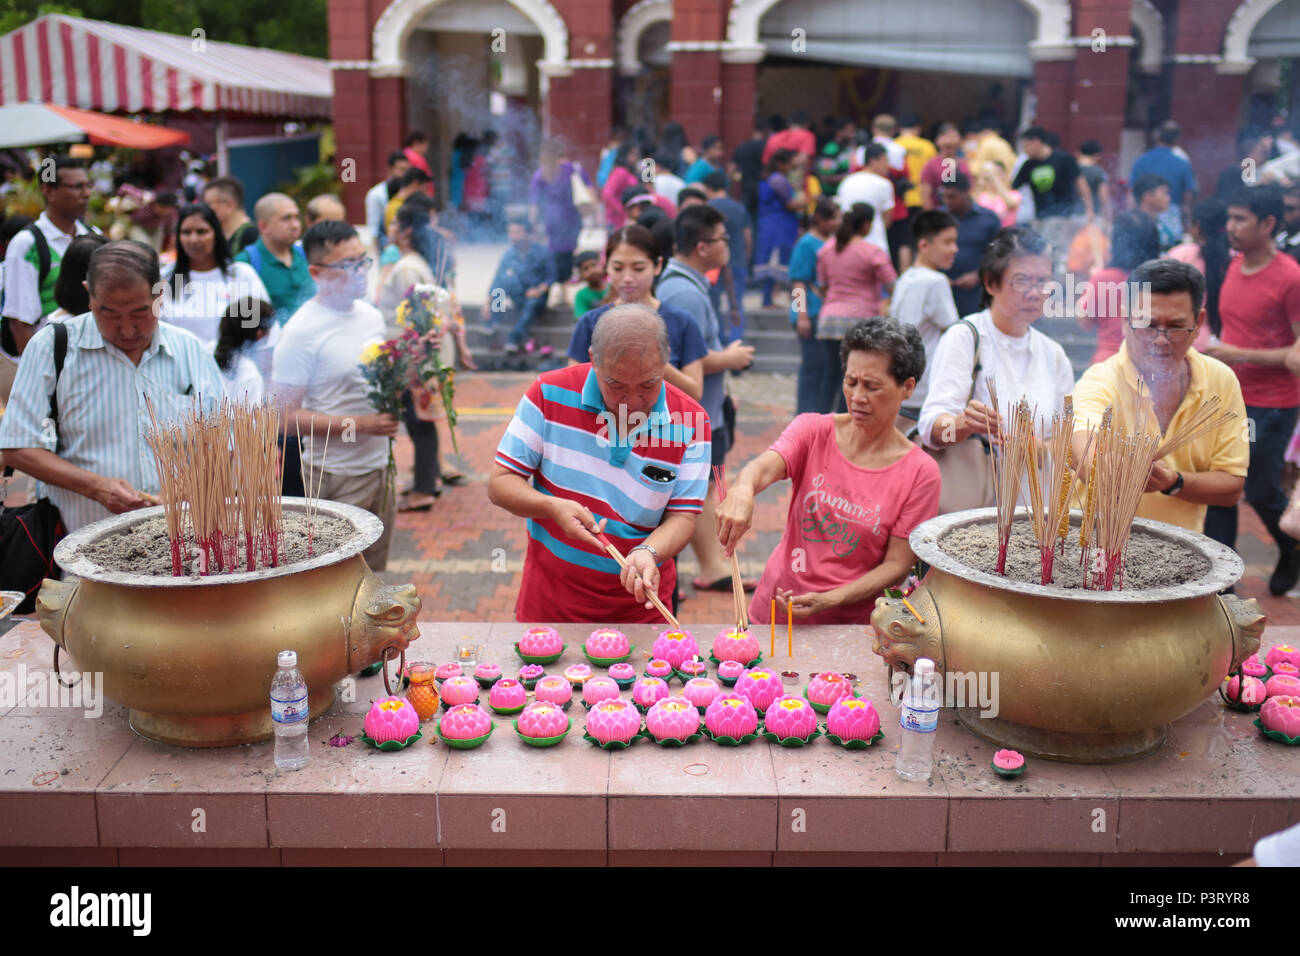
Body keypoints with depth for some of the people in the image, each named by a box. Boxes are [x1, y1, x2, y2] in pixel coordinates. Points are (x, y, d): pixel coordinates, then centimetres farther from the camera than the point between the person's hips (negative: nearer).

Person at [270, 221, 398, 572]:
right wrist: (360, 424, -22)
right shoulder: (302, 330, -15)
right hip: (336, 478, -7)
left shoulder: (371, 316, 7)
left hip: (380, 467, 7)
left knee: (373, 576, 16)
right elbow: (286, 417, -18)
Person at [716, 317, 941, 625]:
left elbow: (897, 564, -5)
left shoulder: (920, 472, -5)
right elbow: (764, 467, -19)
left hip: (854, 621, -1)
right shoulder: (813, 430, 0)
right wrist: (743, 490, -43)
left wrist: (829, 601, -18)